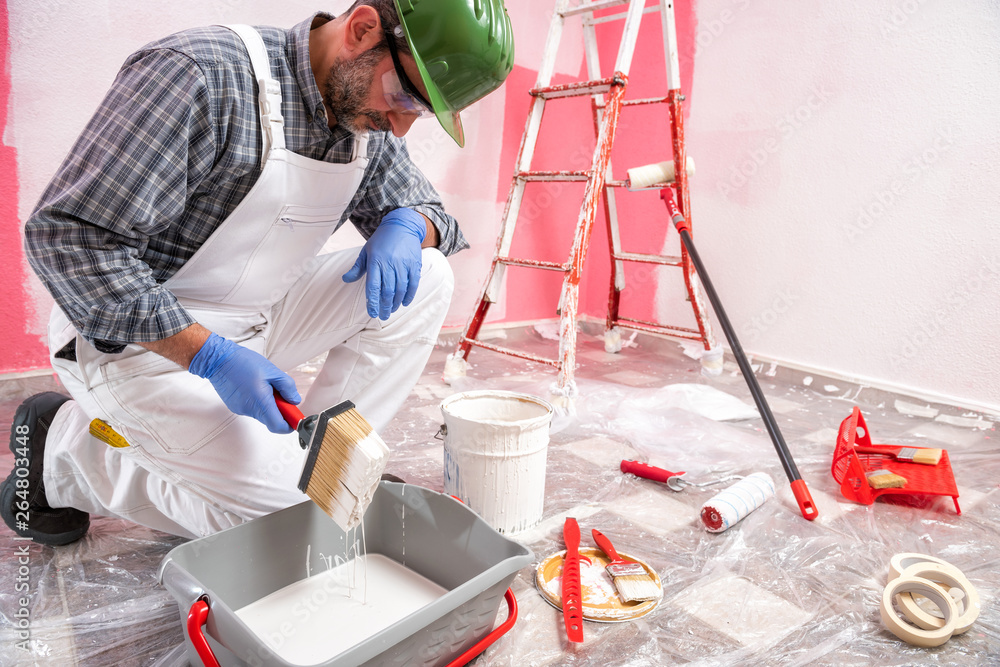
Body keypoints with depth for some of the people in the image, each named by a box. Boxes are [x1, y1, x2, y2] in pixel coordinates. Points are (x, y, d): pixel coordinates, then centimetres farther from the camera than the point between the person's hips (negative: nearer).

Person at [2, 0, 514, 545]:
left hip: (259, 319, 7)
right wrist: (210, 356, -29)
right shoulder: (200, 75, -25)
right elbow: (68, 238, -24)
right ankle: (65, 450, 4)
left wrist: (407, 226, -15)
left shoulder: (369, 120, -3)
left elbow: (423, 205, 11)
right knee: (286, 501, -18)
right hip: (133, 337, -6)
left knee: (425, 279, -9)